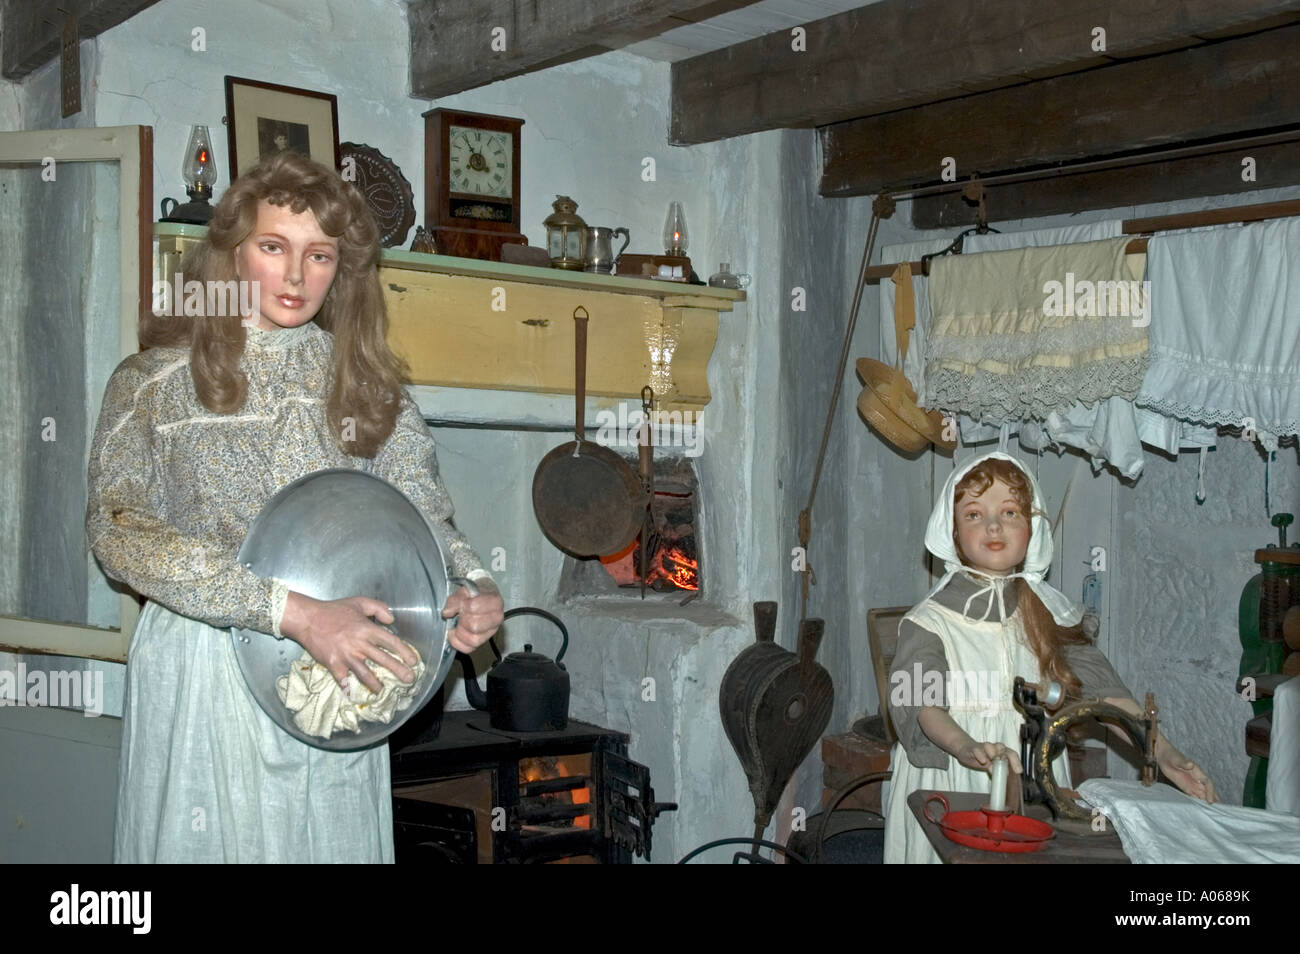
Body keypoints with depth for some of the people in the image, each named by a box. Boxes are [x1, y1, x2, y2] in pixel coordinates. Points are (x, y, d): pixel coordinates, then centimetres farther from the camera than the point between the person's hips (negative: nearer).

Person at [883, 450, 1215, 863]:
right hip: (952, 785, -3)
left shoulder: (1049, 614, 6)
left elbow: (1103, 689, -1)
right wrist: (968, 748, -41)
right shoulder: (933, 620, -7)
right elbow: (919, 701, -21)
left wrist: (1165, 753, -14)